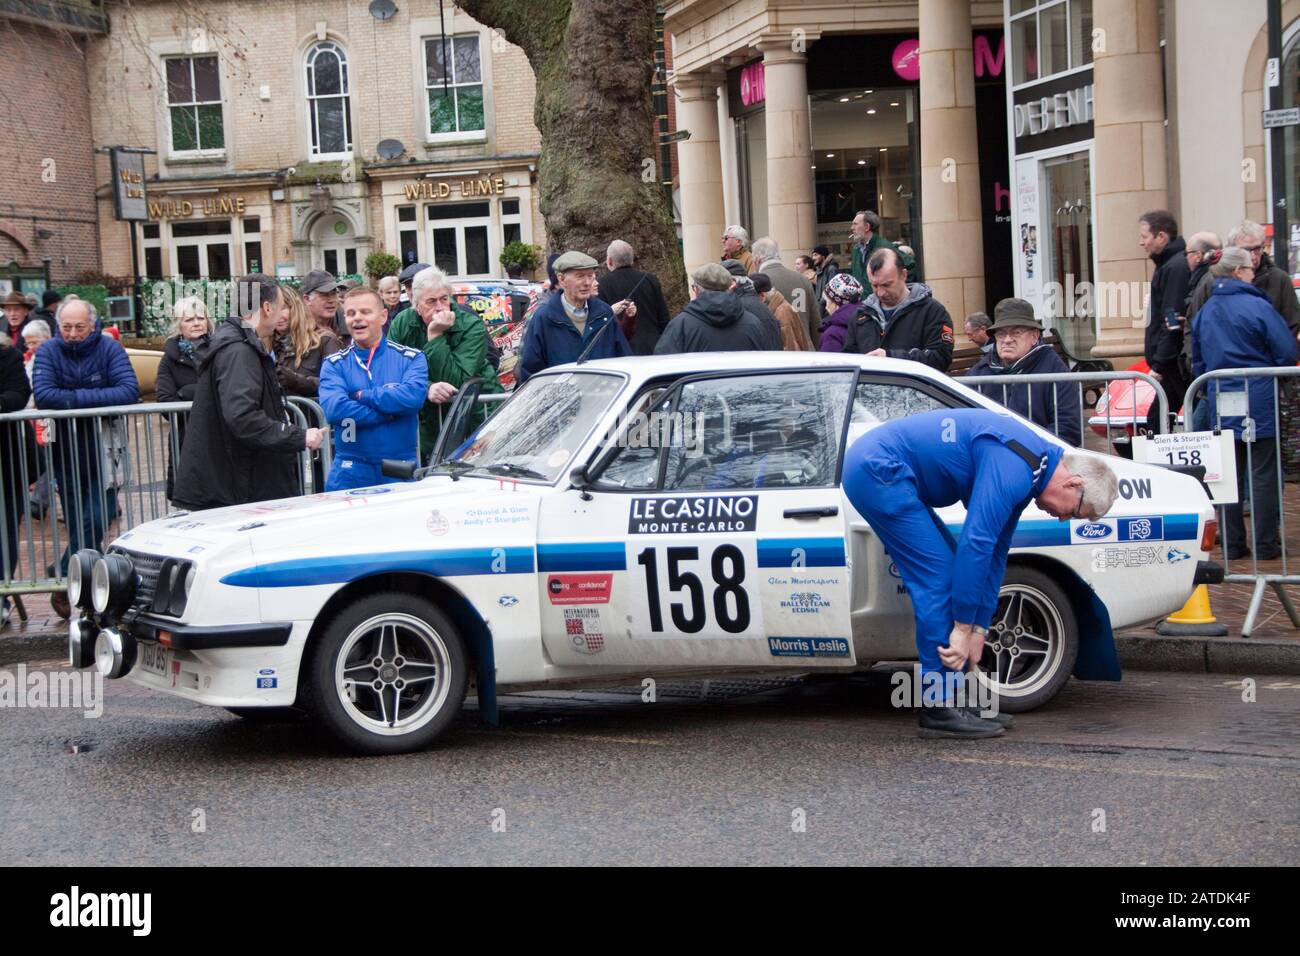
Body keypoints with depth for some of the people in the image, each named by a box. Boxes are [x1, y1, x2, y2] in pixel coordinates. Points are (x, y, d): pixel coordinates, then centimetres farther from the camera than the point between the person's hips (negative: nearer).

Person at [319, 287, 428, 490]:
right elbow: (333, 409, -11)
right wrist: (391, 411, -12)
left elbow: (413, 397, -15)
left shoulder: (411, 358, 5)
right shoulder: (335, 364, 7)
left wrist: (362, 396, -9)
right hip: (351, 472, 0)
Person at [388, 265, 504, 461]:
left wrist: (436, 337, -26)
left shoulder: (472, 326, -15)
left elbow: (458, 383, -24)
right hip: (428, 420, 3)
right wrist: (427, 389, -30)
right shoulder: (402, 324, -3)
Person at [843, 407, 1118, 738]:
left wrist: (978, 630, 15)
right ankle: (940, 711, -6)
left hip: (875, 468, 11)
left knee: (946, 572, 11)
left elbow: (994, 552, 17)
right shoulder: (1013, 470, -20)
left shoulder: (1025, 472, 12)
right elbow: (975, 545, -24)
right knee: (939, 578, -10)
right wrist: (964, 629, -17)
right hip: (877, 471, -11)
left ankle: (949, 698, 14)